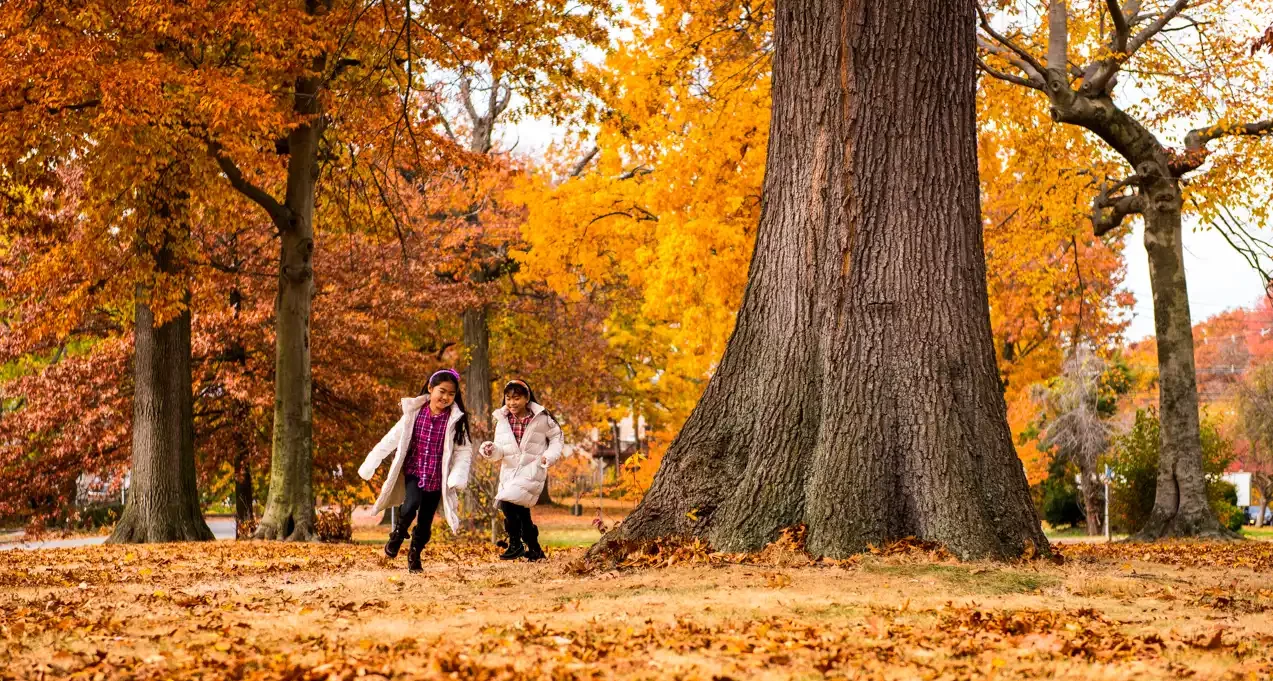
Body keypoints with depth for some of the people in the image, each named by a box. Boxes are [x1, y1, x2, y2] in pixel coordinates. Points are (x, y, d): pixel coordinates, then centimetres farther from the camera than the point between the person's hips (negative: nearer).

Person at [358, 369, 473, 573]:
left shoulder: (455, 420, -7)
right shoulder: (414, 412, -5)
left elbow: (464, 450, -7)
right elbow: (393, 438, -1)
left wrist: (458, 475, -23)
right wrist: (371, 462, -2)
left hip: (437, 478, 0)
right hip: (414, 471, 0)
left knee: (425, 522, 6)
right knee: (411, 505, -25)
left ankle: (414, 556, 29)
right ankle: (397, 536, 4)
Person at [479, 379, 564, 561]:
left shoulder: (541, 418, -8)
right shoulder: (503, 420, 2)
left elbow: (556, 437, 7)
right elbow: (500, 451, 3)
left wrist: (549, 456, -9)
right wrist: (490, 450, -19)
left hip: (532, 470, -5)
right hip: (509, 471, 5)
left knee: (507, 501, -23)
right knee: (521, 512, 9)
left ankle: (515, 545, -9)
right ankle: (535, 550, 26)